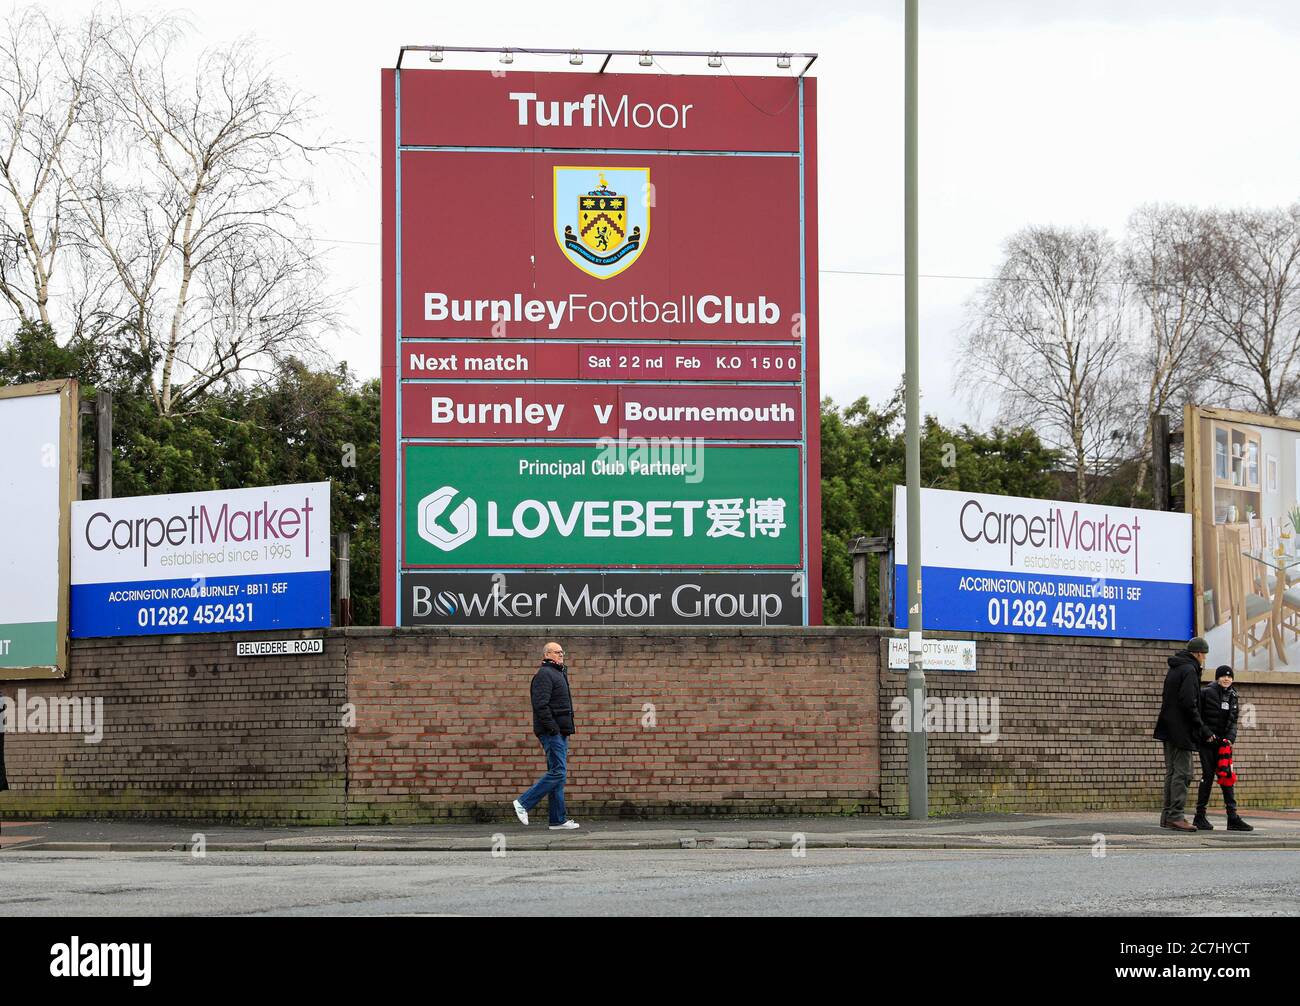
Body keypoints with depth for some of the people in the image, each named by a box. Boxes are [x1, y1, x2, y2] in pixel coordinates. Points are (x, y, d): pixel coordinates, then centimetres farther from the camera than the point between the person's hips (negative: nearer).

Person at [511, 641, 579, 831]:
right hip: (552, 732, -10)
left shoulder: (557, 674, 22)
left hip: (559, 732, 10)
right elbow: (540, 704, -20)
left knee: (558, 773, 8)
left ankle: (558, 820, 9)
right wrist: (553, 728, -22)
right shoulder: (544, 674, -10)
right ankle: (523, 803, -10)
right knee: (558, 772, -14)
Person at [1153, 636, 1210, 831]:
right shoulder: (1189, 671, -13)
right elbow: (1189, 704, -21)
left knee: (1172, 772, 13)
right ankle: (1176, 816, -12)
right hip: (1182, 730, -10)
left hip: (1169, 728, 10)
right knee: (1182, 773, -8)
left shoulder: (1174, 669, 17)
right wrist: (1203, 730, -16)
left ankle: (1168, 815, 14)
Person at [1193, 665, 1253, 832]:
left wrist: (1230, 738, -3)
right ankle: (1200, 817, 1)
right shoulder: (1206, 693, -4)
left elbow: (1233, 721, 13)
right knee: (1208, 775, -7)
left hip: (1223, 742, 5)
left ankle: (1232, 817, 1)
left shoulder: (1232, 696, 12)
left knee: (1227, 776, 1)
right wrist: (1207, 733, -15)